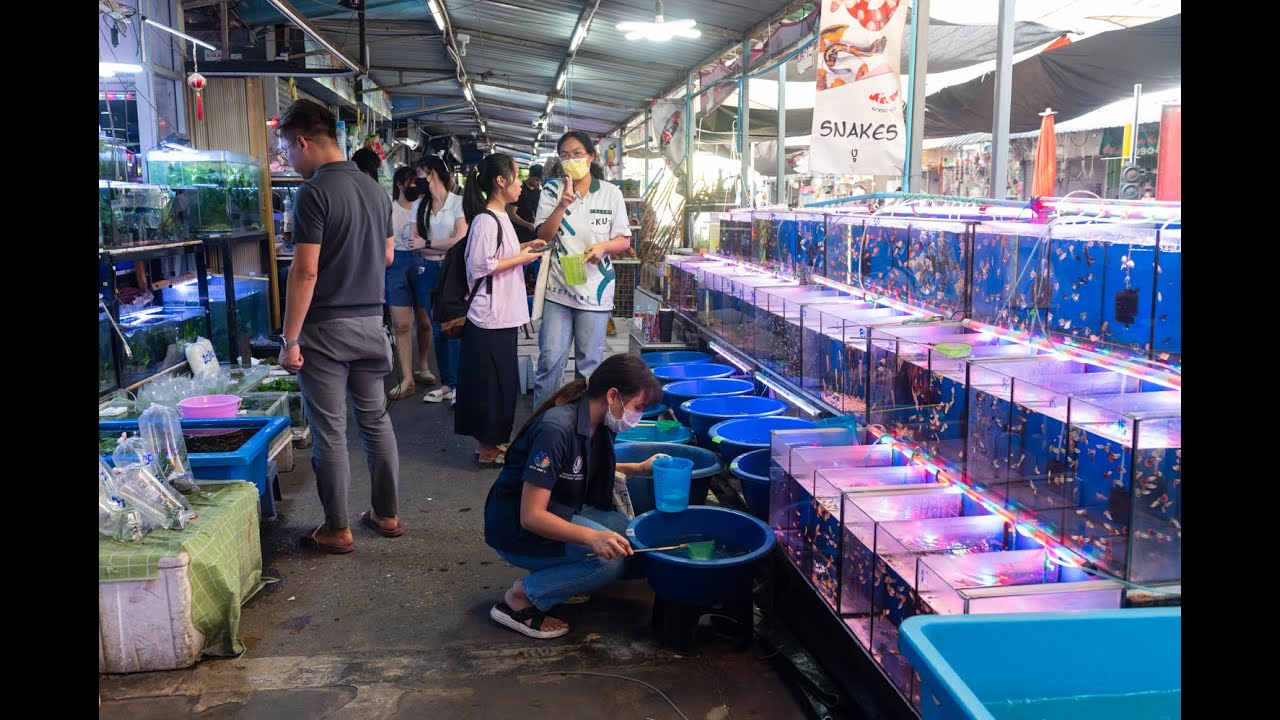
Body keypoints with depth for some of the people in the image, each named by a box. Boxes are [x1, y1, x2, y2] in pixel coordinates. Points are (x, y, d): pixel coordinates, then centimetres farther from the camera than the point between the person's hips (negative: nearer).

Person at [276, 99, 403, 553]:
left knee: (330, 430, 2)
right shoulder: (375, 190, 7)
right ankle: (387, 515, 23)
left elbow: (305, 272, -18)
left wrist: (290, 340, -14)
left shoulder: (315, 192, -15)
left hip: (326, 327, -7)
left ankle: (337, 530, 11)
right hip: (370, 322, 7)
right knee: (375, 419, 14)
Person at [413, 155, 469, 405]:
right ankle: (446, 383, 14)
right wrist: (443, 248, -10)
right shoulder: (419, 206, 12)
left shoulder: (458, 202, -4)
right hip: (430, 270, 5)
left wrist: (428, 243, -4)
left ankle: (460, 384, -2)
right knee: (437, 328, 7)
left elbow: (460, 239, -11)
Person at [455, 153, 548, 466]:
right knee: (492, 384, -1)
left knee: (502, 382, 16)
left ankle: (489, 441, 26)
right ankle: (487, 450, 10)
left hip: (503, 314, 10)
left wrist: (523, 247, 11)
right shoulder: (486, 220, -17)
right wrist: (522, 258, -15)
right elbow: (481, 265, -22)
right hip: (490, 316, -10)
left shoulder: (499, 216, 13)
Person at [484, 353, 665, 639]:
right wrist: (592, 537, -41)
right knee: (609, 558, -25)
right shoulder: (557, 429, -28)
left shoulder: (600, 424, -2)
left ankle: (549, 577, 5)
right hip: (515, 528, -9)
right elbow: (531, 516, -29)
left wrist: (638, 468, 7)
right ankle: (520, 599, -11)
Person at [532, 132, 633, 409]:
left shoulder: (611, 193, 1)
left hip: (595, 289, 0)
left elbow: (624, 240, 4)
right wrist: (562, 205, -18)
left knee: (589, 363, 8)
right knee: (550, 360, -1)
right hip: (558, 288, 0)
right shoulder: (553, 190, 2)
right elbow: (544, 235, -4)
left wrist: (603, 246, -17)